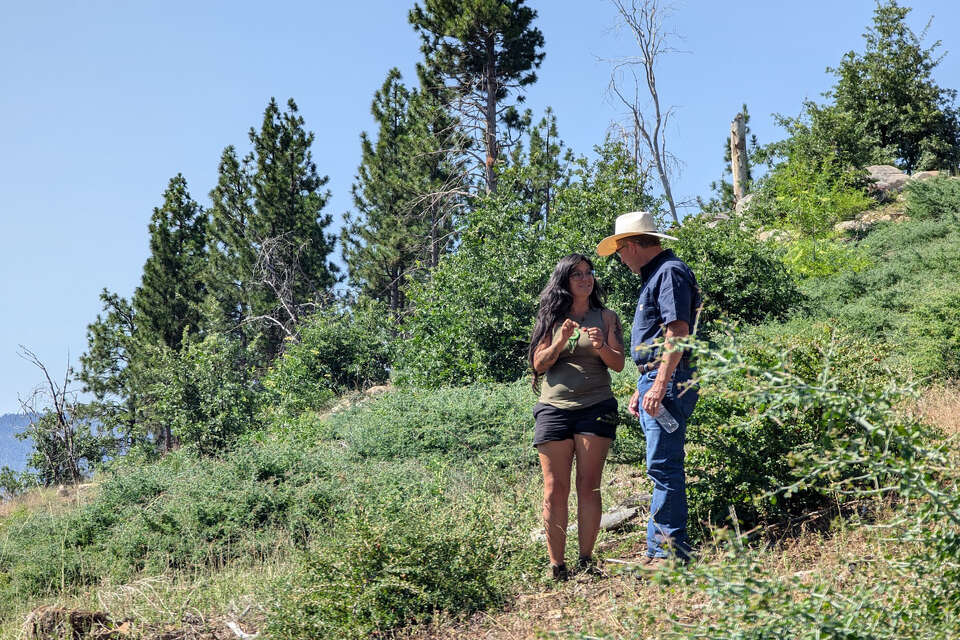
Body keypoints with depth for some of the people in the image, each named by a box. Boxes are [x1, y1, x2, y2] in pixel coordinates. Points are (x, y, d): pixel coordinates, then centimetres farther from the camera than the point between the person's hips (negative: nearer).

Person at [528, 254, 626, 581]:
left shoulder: (606, 318, 11)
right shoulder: (551, 318, 12)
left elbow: (619, 364, 5)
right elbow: (538, 365, 5)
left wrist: (601, 347, -15)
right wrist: (561, 341, -11)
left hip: (595, 407, 0)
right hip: (554, 408, 0)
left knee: (589, 486, -4)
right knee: (555, 490, -2)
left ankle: (586, 560, 1)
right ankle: (556, 565, 1)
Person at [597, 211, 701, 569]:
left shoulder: (670, 272, -9)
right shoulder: (655, 275, 23)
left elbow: (678, 332, -20)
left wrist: (659, 385, -24)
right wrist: (641, 390, 25)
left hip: (668, 382, -11)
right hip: (654, 382, 11)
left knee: (663, 466, -10)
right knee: (662, 467, 11)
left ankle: (671, 550, -7)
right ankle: (659, 548, 16)